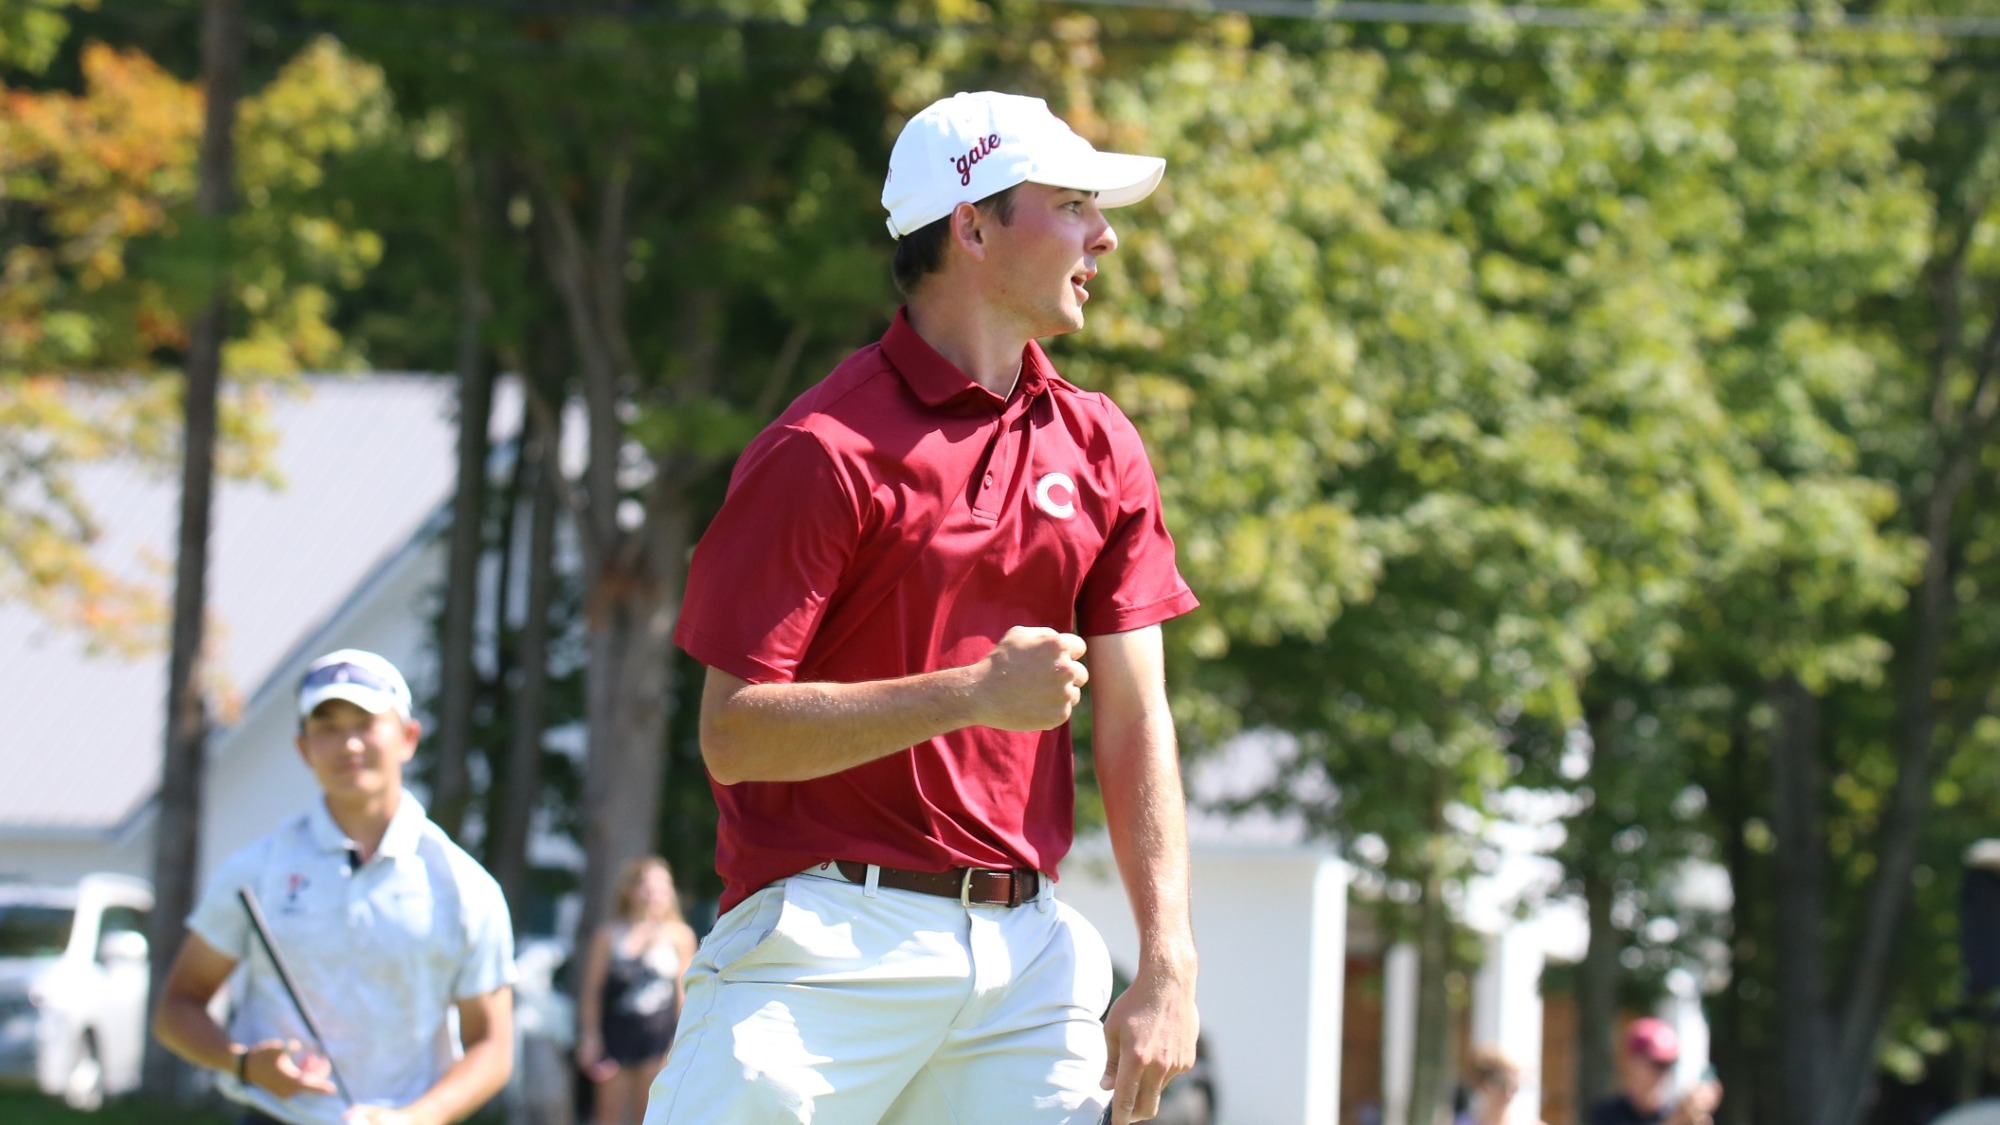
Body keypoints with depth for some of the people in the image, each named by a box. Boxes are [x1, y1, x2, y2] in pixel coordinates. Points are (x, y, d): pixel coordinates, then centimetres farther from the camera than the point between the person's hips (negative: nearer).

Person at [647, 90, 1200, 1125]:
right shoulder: (825, 451, -7)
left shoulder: (1100, 449, 12)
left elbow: (1135, 724, 8)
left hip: (1029, 953, 5)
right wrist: (972, 694, -18)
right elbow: (732, 737, -11)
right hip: (832, 947, -5)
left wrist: (1167, 967, -1)